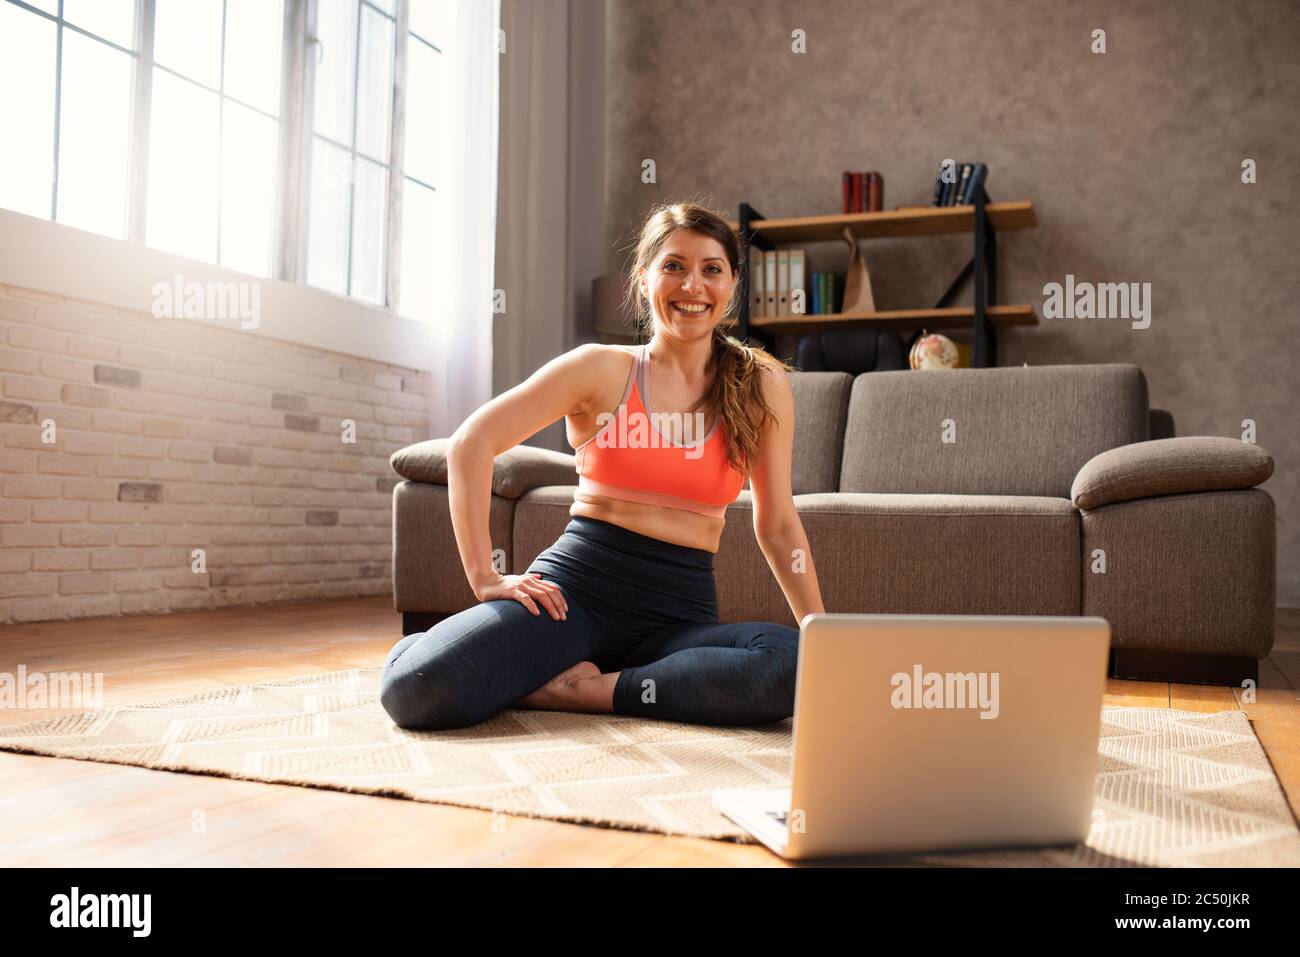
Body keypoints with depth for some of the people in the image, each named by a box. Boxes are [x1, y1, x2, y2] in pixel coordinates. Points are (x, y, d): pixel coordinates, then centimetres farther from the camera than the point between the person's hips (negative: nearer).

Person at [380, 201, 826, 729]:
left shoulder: (761, 387, 8)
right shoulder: (602, 369, 2)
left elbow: (778, 524, 12)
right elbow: (470, 444, -3)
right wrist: (485, 577, -9)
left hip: (679, 613, 3)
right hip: (575, 587, -3)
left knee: (797, 666, -31)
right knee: (415, 690, -29)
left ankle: (580, 690, -15)